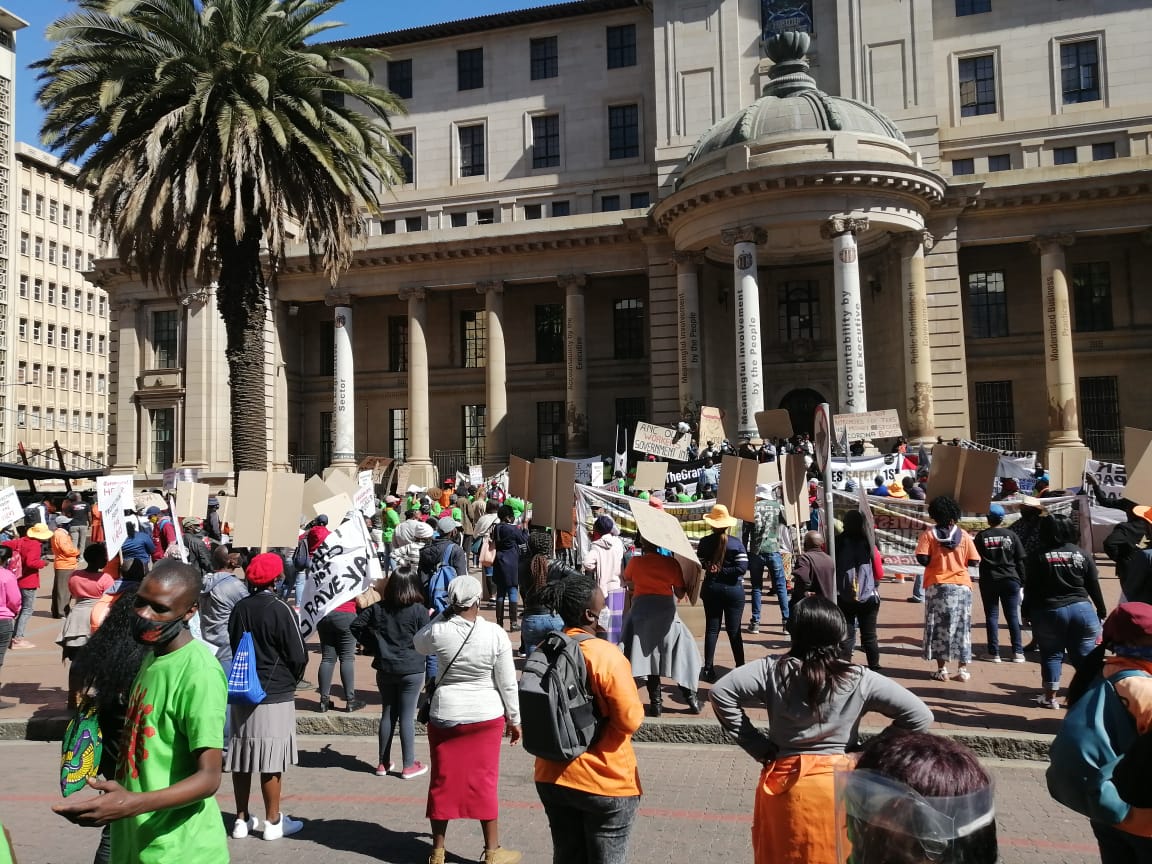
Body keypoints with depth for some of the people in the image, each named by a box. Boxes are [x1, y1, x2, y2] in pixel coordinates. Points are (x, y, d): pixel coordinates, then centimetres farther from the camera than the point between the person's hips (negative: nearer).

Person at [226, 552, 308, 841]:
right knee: (271, 762, 2)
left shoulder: (239, 609, 3)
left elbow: (235, 648, 13)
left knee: (242, 757, 11)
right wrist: (291, 679, 8)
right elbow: (298, 656, -12)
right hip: (275, 695, -6)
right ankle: (273, 822, 10)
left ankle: (242, 819, 21)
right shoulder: (281, 609, -14)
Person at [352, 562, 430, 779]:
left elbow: (356, 626, 2)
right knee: (407, 717, 3)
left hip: (385, 669, 4)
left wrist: (371, 645, 9)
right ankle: (408, 766, 10)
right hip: (411, 671, -4)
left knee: (387, 714, 15)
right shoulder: (419, 611, -12)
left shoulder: (378, 608, 0)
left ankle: (383, 763, 23)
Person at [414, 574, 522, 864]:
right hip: (486, 717, -1)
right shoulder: (495, 634, -14)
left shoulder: (437, 631, -11)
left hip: (445, 716, 1)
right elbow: (508, 683, -7)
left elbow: (418, 644, 14)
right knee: (485, 782, 11)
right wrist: (514, 719, 5)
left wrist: (443, 615, 12)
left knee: (443, 780, 14)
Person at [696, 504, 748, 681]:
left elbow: (698, 565, -4)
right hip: (733, 589, -1)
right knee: (734, 630, 6)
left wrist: (713, 570, 7)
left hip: (711, 588, 1)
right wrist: (724, 571, -9)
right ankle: (740, 668, 9)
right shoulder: (736, 543, -8)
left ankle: (709, 669, 9)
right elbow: (743, 567, -14)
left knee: (711, 629, 8)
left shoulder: (704, 542, -5)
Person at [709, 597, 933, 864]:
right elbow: (920, 716, -6)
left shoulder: (773, 670, -9)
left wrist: (759, 748, -5)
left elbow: (720, 693, -12)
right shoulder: (860, 679, -8)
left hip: (786, 783, 0)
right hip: (841, 785, 0)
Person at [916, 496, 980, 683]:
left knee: (939, 627, 4)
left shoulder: (929, 534, -5)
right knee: (961, 627, 10)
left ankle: (942, 669, 4)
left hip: (937, 585, -2)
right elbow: (973, 562, 0)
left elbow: (922, 559, -14)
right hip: (962, 585, 2)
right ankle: (963, 669, 13)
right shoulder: (963, 535, 1)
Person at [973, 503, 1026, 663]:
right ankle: (1018, 652, 9)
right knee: (1013, 616, 8)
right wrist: (1021, 580, 7)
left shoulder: (981, 536, -3)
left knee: (992, 616, 4)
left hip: (989, 580, -1)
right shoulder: (1011, 535, 0)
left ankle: (993, 653, 3)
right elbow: (1020, 560, 1)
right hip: (1010, 580, 1)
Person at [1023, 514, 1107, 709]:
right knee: (1084, 655, 8)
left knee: (1051, 654, 8)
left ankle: (1050, 697, 10)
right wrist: (1102, 611, 15)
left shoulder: (1038, 558, -4)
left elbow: (1030, 589, -4)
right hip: (1082, 610, 2)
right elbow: (1094, 586, 6)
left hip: (1049, 612, -2)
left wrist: (1027, 612, 6)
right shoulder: (1083, 555, 3)